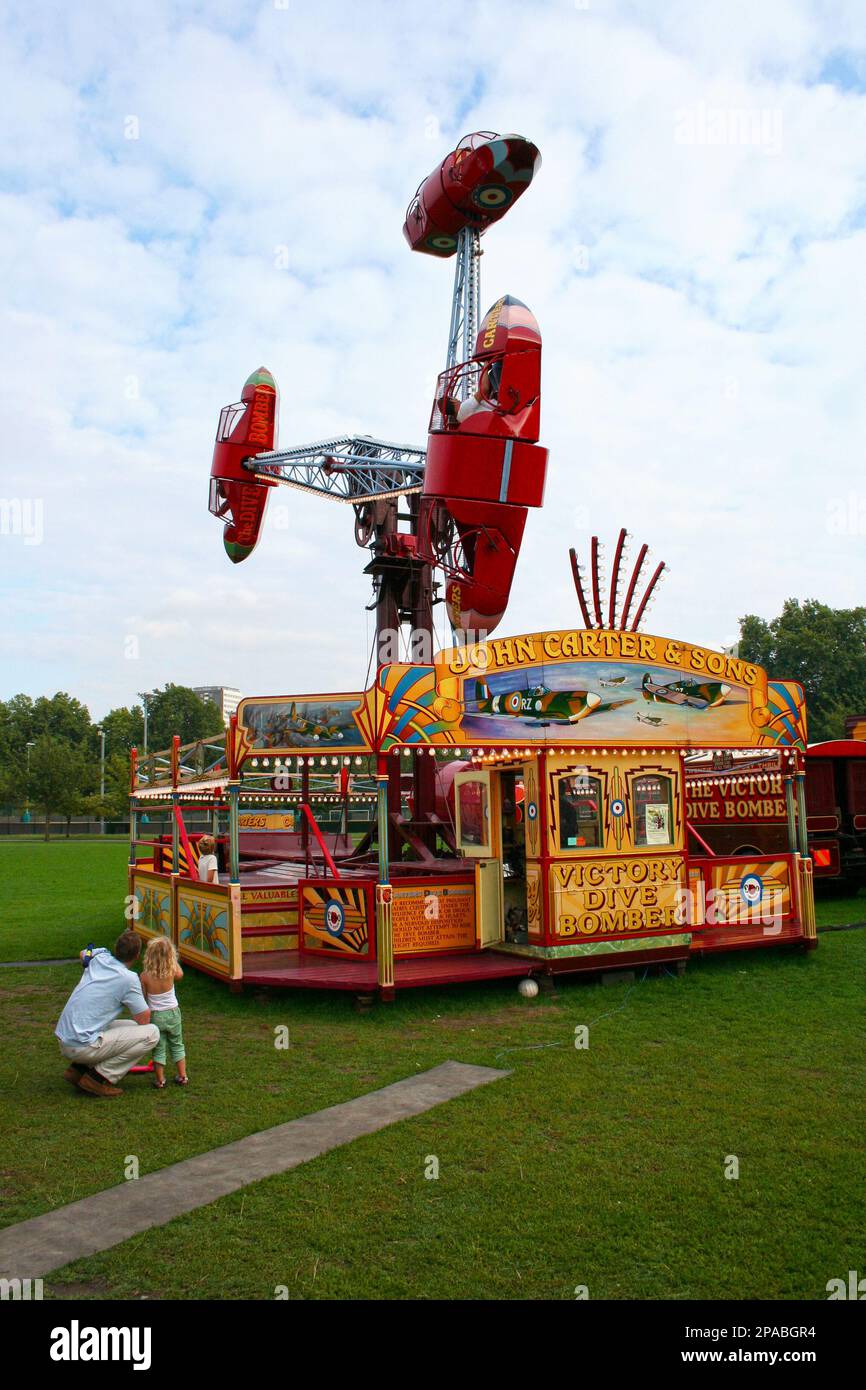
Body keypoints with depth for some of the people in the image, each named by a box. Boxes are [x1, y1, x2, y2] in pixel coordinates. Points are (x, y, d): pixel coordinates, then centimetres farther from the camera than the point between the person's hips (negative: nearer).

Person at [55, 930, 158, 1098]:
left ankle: (78, 1069, 14)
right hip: (82, 1045, -8)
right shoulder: (128, 978, -13)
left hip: (63, 1040, 8)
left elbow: (83, 954, 32)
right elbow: (144, 1020, -7)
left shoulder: (99, 957, 7)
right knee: (151, 1033, -8)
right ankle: (99, 1077, -6)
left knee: (131, 1027, 23)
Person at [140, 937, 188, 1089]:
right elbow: (180, 974, 9)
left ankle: (160, 1080, 17)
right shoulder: (171, 972, -15)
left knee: (159, 1049, 12)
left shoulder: (145, 976, -18)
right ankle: (182, 1076, 23)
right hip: (173, 1013, 2)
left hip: (155, 1016, -1)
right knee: (177, 1045, 19)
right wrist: (173, 960, 16)